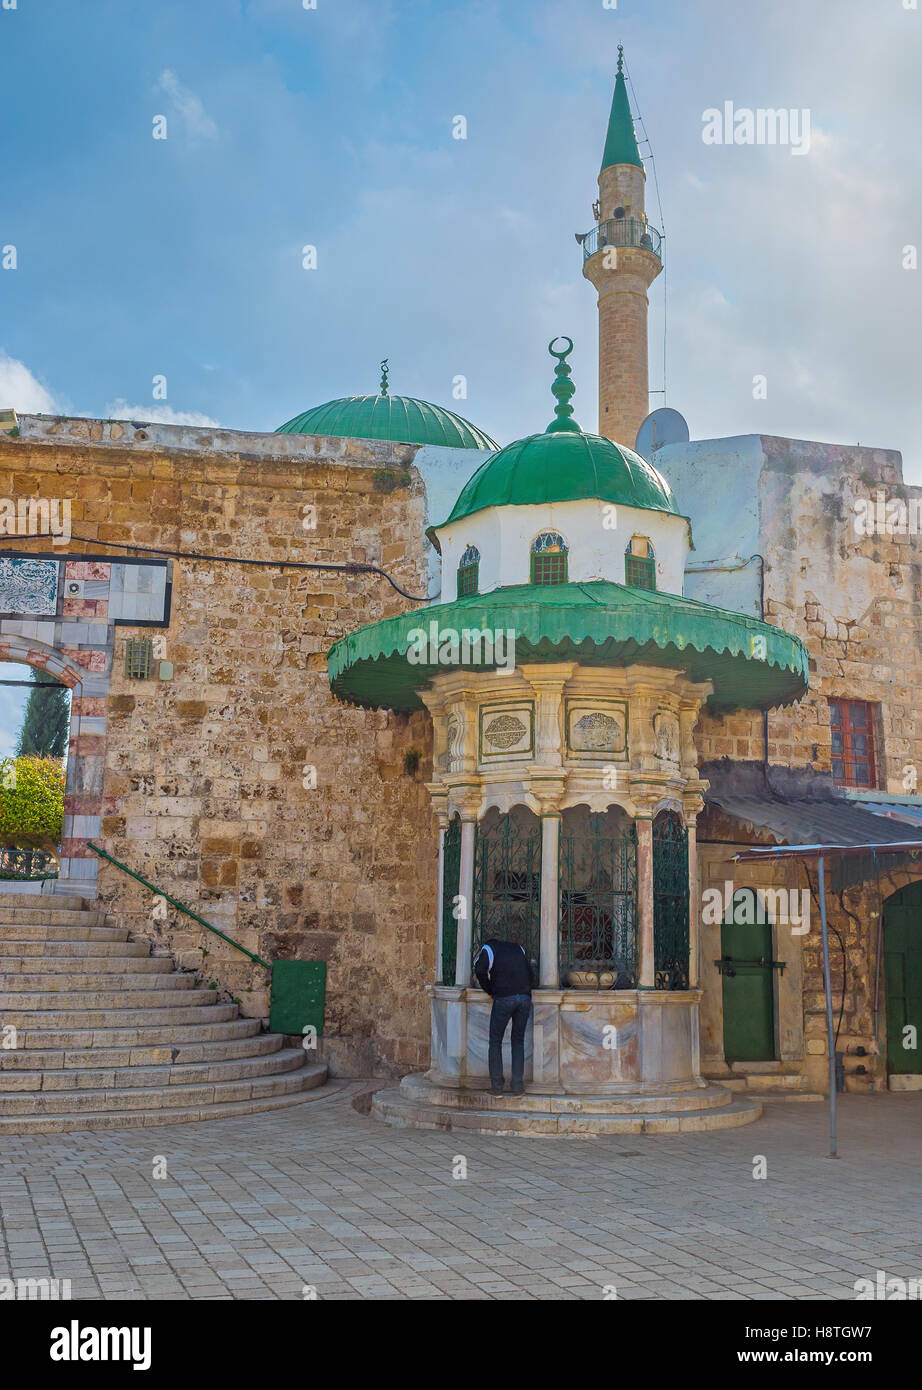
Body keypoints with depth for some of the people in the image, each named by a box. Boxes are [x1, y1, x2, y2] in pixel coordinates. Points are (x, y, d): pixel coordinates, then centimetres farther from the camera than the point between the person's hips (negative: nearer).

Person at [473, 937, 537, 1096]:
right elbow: (531, 976, 19)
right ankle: (518, 1086, 9)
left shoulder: (487, 949, 13)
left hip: (504, 998, -4)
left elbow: (480, 970, -6)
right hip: (525, 997, 4)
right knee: (518, 1041, 14)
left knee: (495, 1041, 9)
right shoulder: (517, 948, 27)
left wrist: (490, 991, 6)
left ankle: (496, 1086, 5)